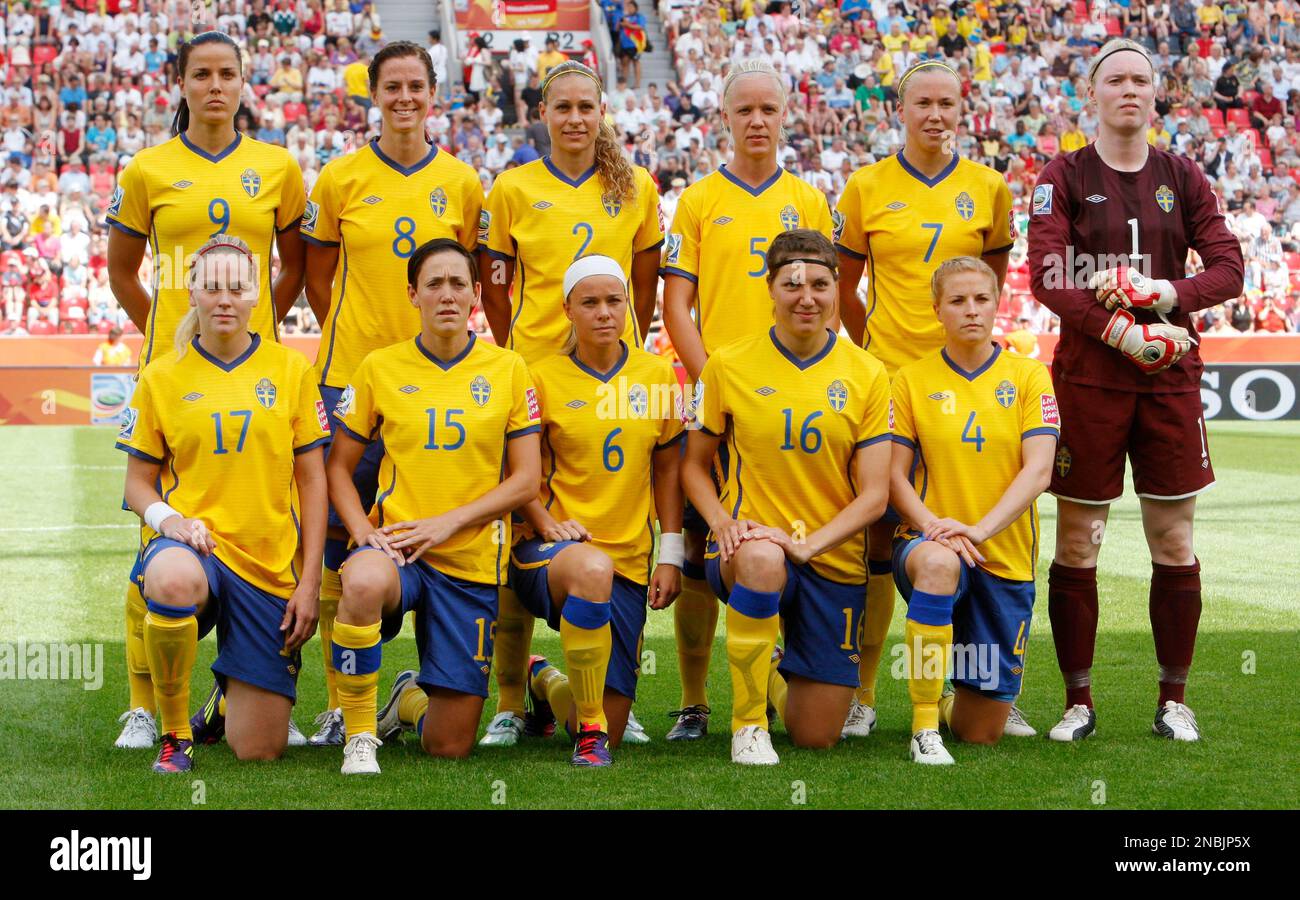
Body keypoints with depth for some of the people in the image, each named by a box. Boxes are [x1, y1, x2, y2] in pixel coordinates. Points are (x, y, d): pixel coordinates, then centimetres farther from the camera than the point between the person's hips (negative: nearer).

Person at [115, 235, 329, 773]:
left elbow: (312, 480, 7)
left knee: (259, 751, -3)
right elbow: (138, 483, 9)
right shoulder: (162, 376, 5)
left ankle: (232, 688, 36)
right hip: (192, 541, -1)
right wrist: (166, 517, -15)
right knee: (173, 582, -43)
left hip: (270, 565, 1)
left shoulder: (290, 370, 5)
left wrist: (309, 581, -1)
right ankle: (175, 732, -17)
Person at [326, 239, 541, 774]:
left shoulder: (507, 369, 3)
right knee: (364, 582, -42)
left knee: (449, 745, 0)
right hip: (396, 548, -1)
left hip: (473, 561, 1)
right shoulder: (380, 368, 4)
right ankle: (359, 735, -22)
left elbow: (526, 480, 1)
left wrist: (449, 521, -12)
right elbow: (339, 467, 8)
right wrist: (364, 533, -11)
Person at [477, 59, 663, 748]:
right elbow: (496, 284, 10)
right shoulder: (514, 188, 4)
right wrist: (514, 356, 8)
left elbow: (646, 283, 14)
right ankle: (509, 702, 3)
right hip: (534, 374, -1)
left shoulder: (636, 188, 8)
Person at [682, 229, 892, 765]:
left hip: (834, 560, 2)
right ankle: (748, 721, -20)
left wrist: (807, 543, -20)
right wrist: (723, 524, -13)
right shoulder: (728, 366, -1)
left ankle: (777, 676, 40)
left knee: (817, 737, 2)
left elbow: (874, 495, -4)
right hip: (749, 548, -1)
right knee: (762, 559, -41)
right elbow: (694, 465, 7)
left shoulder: (867, 375, -1)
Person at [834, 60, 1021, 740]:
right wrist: (874, 350, 8)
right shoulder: (867, 187, 3)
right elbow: (845, 288, 10)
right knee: (880, 527, 0)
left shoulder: (988, 188, 6)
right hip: (887, 378, -1)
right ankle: (862, 694, 7)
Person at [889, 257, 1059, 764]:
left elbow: (1038, 469, -9)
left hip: (1006, 557, 1)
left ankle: (947, 701, 41)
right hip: (927, 541, -1)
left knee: (981, 732, 2)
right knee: (939, 562, -42)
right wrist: (931, 524, -21)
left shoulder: (1028, 376, 2)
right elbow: (895, 475, -1)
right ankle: (923, 730, -31)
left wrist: (980, 529, -23)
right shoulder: (913, 379, 3)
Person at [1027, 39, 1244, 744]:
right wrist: (1126, 334, -18)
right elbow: (1046, 277, -10)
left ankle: (1174, 699, 14)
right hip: (1087, 373, -2)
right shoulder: (1064, 178, 2)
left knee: (1174, 543, 4)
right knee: (1076, 544, 0)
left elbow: (1229, 267, 3)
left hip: (1170, 374, 2)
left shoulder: (1181, 178, 10)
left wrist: (1164, 294, -15)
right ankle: (1078, 701, 11)